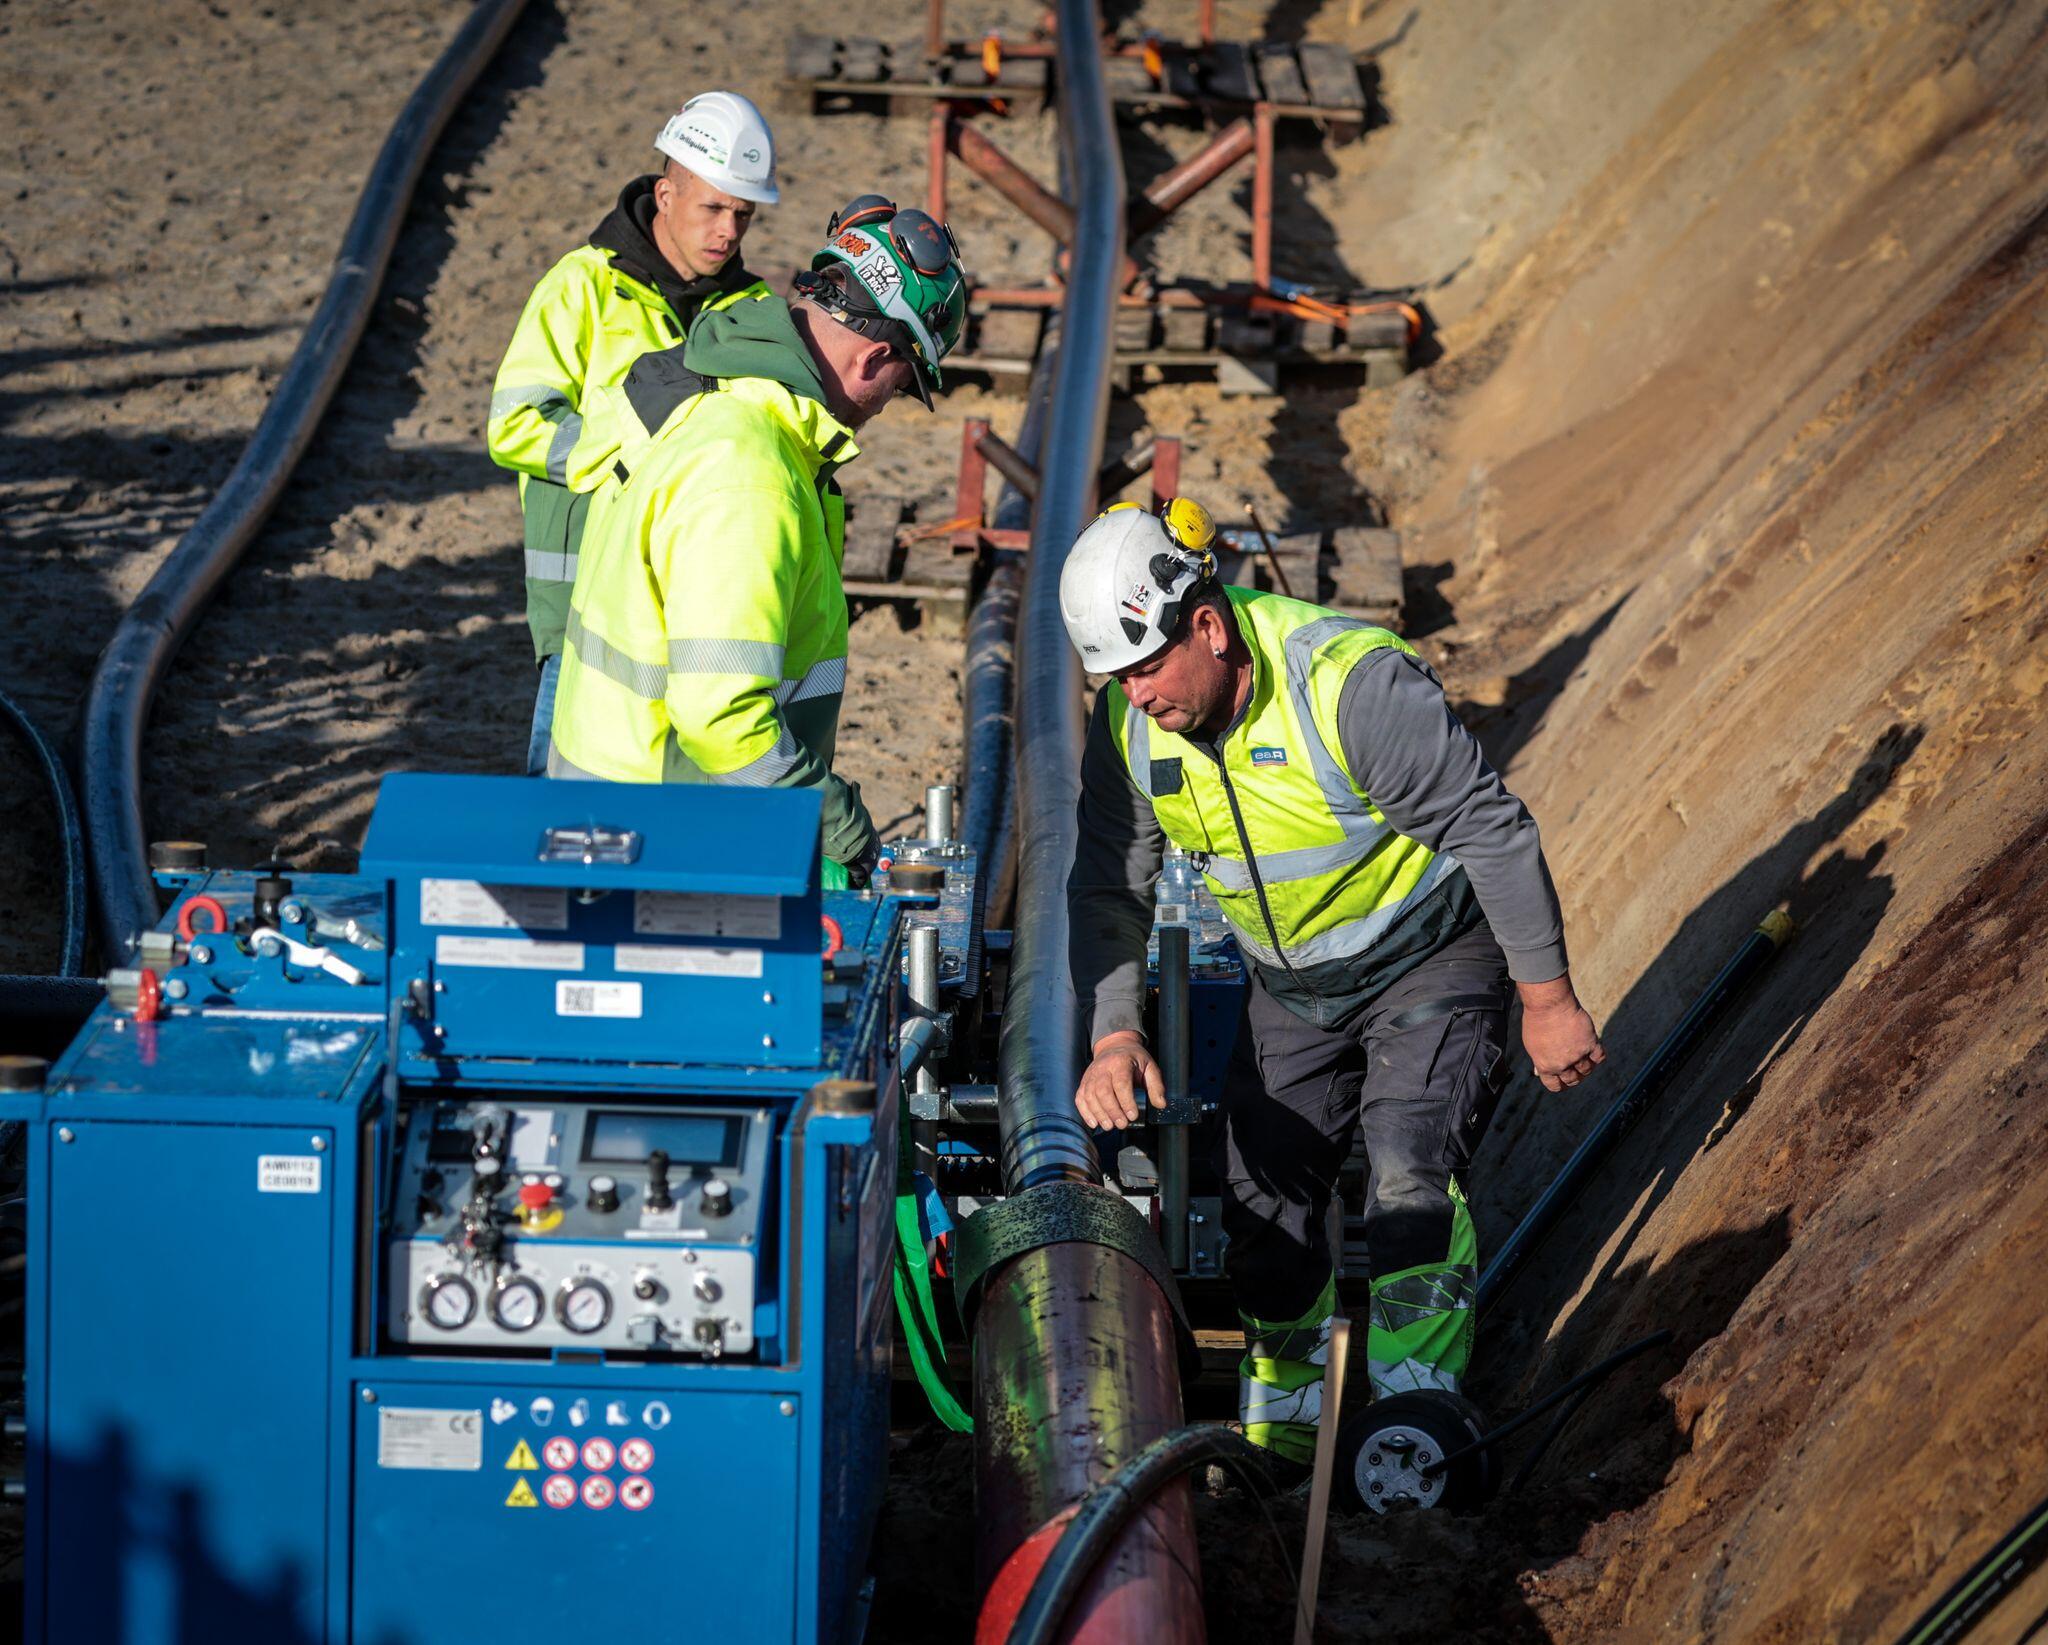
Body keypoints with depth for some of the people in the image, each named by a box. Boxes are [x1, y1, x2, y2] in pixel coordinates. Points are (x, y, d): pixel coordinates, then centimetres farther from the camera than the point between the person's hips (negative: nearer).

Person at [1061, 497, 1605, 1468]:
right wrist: (1114, 1035, -17)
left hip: (1431, 959, -6)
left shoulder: (1351, 681, -32)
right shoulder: (1128, 723, -14)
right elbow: (1109, 888, -2)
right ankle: (1284, 1421, 22)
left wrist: (1547, 1002, -20)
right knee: (1262, 1196, 5)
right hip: (1292, 987, 6)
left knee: (1408, 1176, -23)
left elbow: (1493, 831, -25)